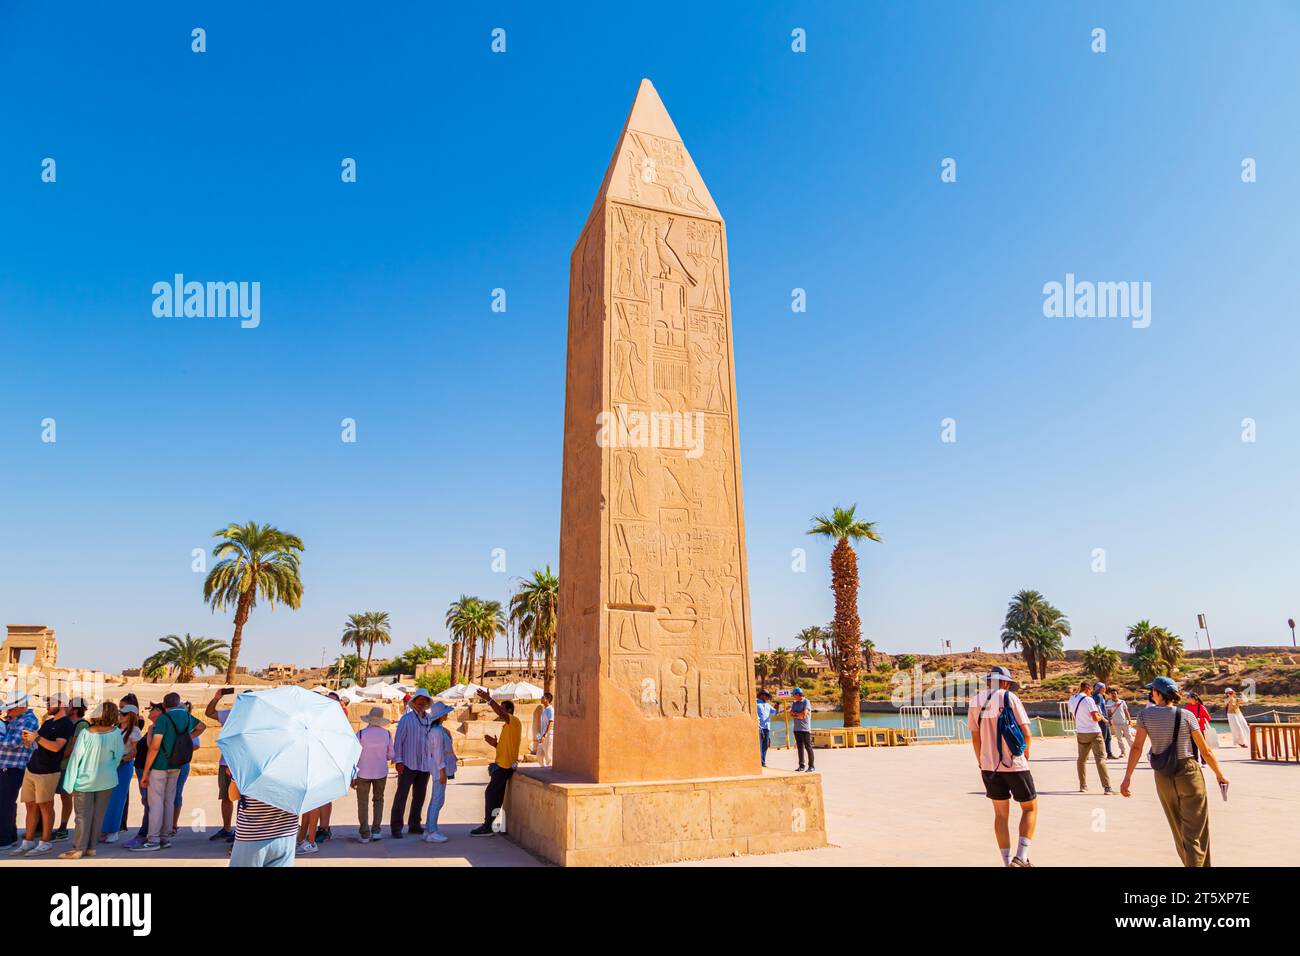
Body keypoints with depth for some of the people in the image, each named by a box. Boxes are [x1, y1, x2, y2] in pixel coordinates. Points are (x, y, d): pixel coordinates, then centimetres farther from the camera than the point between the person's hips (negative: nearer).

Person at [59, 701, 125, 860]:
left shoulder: (85, 733, -18)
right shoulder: (116, 733, -10)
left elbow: (76, 758, -13)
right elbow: (118, 756, 1)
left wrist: (70, 784, -4)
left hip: (85, 780, -2)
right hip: (107, 781, 2)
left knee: (83, 815, 6)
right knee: (99, 814, 10)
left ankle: (78, 849, 8)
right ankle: (91, 847, 16)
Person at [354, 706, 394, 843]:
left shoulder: (360, 734, -14)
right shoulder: (386, 734, -8)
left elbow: (355, 756, -11)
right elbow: (390, 755, 0)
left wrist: (352, 777, -3)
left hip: (363, 773, -2)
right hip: (381, 772, 2)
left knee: (363, 803, 11)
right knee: (378, 800, 20)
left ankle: (364, 834, 11)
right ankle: (376, 830, 13)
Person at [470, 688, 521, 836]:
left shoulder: (514, 721, -9)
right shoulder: (508, 726, 21)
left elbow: (500, 713, -30)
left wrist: (489, 700, -36)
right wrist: (495, 744, 8)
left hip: (505, 766, -10)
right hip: (502, 765, 10)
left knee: (490, 793, -9)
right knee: (496, 796, 14)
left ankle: (487, 827, -5)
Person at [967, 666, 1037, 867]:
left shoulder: (976, 701, 6)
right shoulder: (1009, 698, -8)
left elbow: (975, 738, 8)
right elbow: (1026, 733, -10)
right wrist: (1026, 753, 9)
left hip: (989, 765, 4)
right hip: (1014, 764, -4)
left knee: (1001, 814, 14)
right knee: (1030, 807, 12)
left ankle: (1007, 861, 15)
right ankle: (1021, 856, -2)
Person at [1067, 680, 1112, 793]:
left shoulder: (1072, 699, 7)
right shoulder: (1088, 700, -16)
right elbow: (1095, 718, -19)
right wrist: (1100, 717, 4)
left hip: (1080, 733, 6)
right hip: (1093, 733, -6)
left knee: (1082, 759, 15)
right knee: (1100, 759, -4)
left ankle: (1083, 786, 18)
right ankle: (1107, 787, -8)